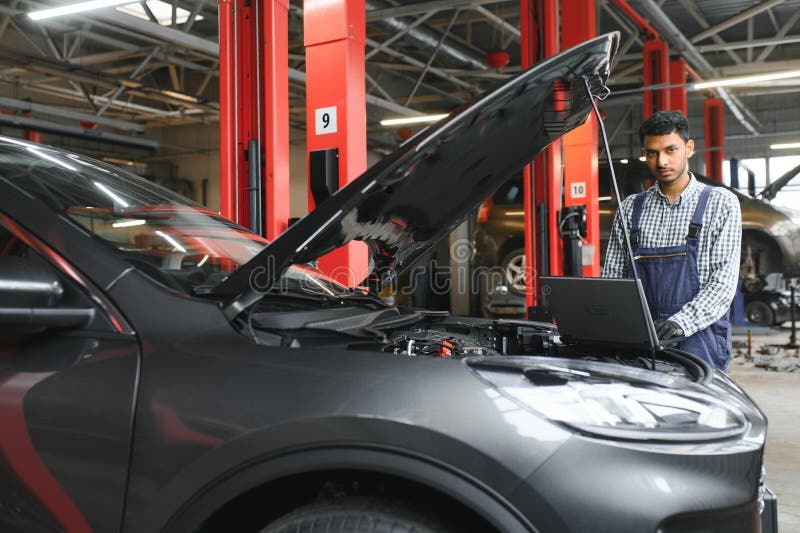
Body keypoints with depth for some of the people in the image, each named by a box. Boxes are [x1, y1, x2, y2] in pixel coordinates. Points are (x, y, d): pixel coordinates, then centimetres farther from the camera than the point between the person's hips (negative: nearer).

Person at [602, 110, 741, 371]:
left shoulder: (721, 203, 4)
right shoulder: (630, 208, 14)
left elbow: (724, 281, -5)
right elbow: (612, 275, 14)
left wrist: (680, 322, -21)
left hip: (698, 335, -2)